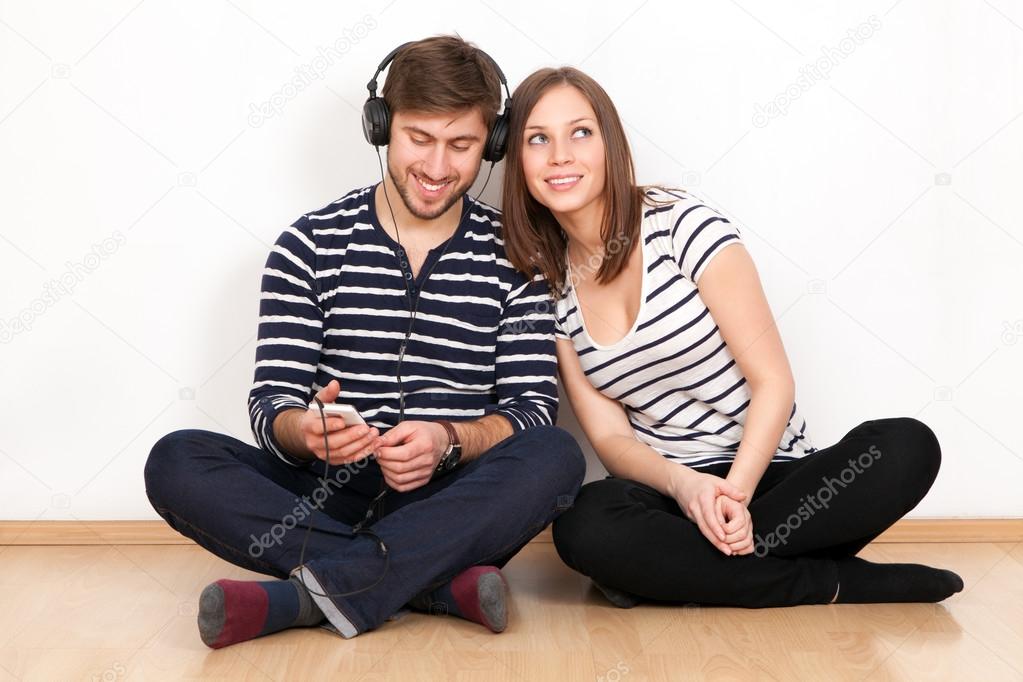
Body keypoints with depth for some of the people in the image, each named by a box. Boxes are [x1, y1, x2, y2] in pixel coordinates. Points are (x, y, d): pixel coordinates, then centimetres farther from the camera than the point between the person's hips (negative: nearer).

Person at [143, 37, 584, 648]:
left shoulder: (513, 255, 3)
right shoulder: (312, 244, 4)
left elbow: (534, 408, -3)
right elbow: (271, 402, -1)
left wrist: (449, 440, -24)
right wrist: (303, 431, -26)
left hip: (450, 506, 0)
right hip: (326, 498, 1)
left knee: (558, 456, -29)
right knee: (176, 461, -23)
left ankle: (297, 600, -29)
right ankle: (445, 585, -27)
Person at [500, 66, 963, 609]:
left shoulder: (683, 224, -7)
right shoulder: (548, 281, 3)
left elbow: (774, 381, -9)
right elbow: (607, 433, -1)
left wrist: (735, 492, -23)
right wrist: (684, 484, -22)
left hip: (767, 471, -1)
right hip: (666, 489, 2)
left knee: (907, 447, -29)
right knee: (584, 528, -34)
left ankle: (678, 568, -20)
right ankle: (841, 584, -18)